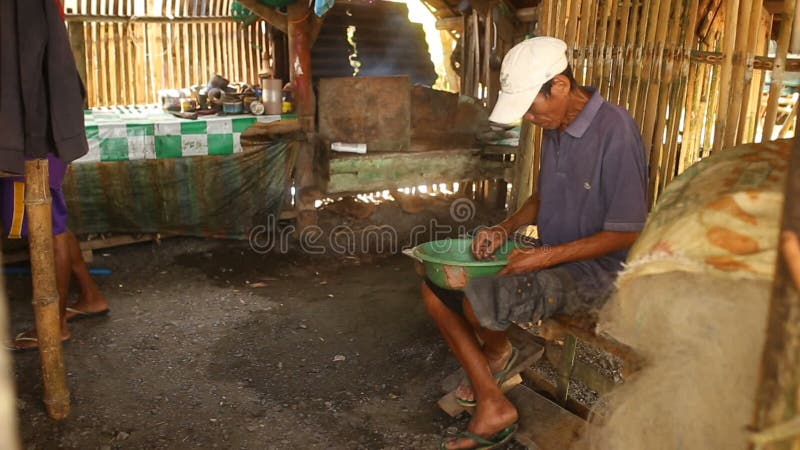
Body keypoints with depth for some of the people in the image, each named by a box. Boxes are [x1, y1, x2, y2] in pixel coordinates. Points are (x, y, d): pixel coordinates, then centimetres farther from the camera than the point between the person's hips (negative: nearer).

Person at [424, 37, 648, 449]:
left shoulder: (615, 132, -21)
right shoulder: (555, 128, 5)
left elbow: (626, 234, -20)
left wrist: (545, 256, -23)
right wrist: (505, 228, 0)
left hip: (590, 272, -9)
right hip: (548, 258, 9)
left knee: (477, 300, -26)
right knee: (436, 288, -2)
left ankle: (497, 353, 10)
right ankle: (492, 407, 0)